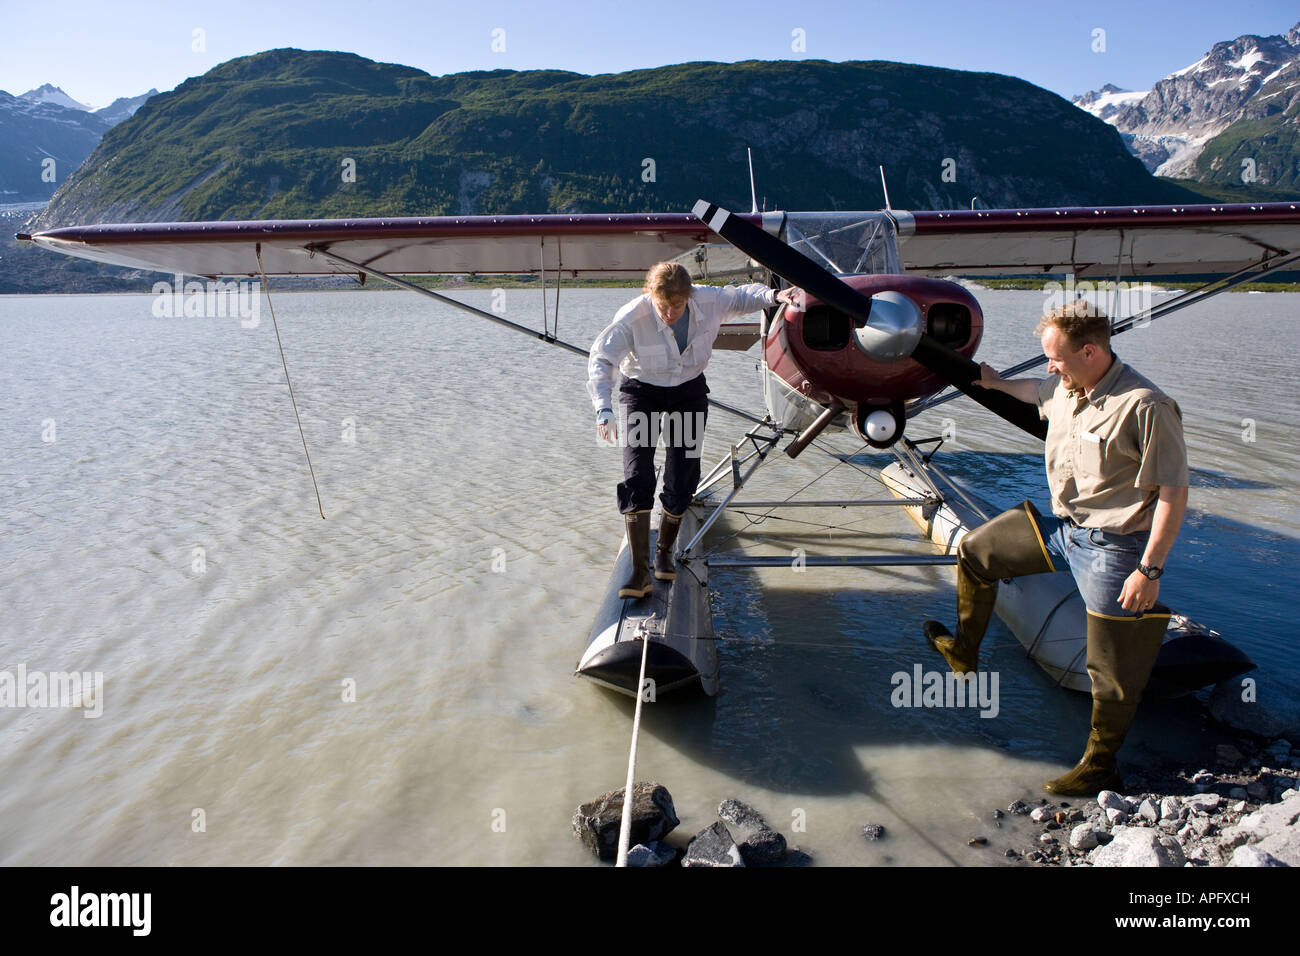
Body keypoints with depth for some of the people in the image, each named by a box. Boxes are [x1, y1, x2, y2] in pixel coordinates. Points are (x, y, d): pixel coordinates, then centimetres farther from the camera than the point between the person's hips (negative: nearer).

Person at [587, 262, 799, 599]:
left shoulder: (708, 301, -19)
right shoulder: (632, 317, -28)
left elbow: (740, 296, 2)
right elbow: (602, 358, -25)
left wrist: (774, 296, -17)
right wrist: (603, 410, -37)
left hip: (689, 391, 3)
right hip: (642, 391, -2)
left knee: (683, 478, -1)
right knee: (637, 476, -16)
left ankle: (664, 551, 25)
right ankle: (640, 572, -14)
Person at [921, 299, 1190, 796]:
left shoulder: (1145, 407, -23)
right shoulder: (1066, 388, 1)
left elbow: (1174, 493, -21)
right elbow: (1037, 391, 29)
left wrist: (1150, 570, -22)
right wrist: (996, 383, 45)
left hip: (1112, 548, -8)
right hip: (1062, 528, 8)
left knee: (1112, 667, 4)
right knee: (975, 551, 16)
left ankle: (1099, 767, 22)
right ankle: (963, 652, 34)